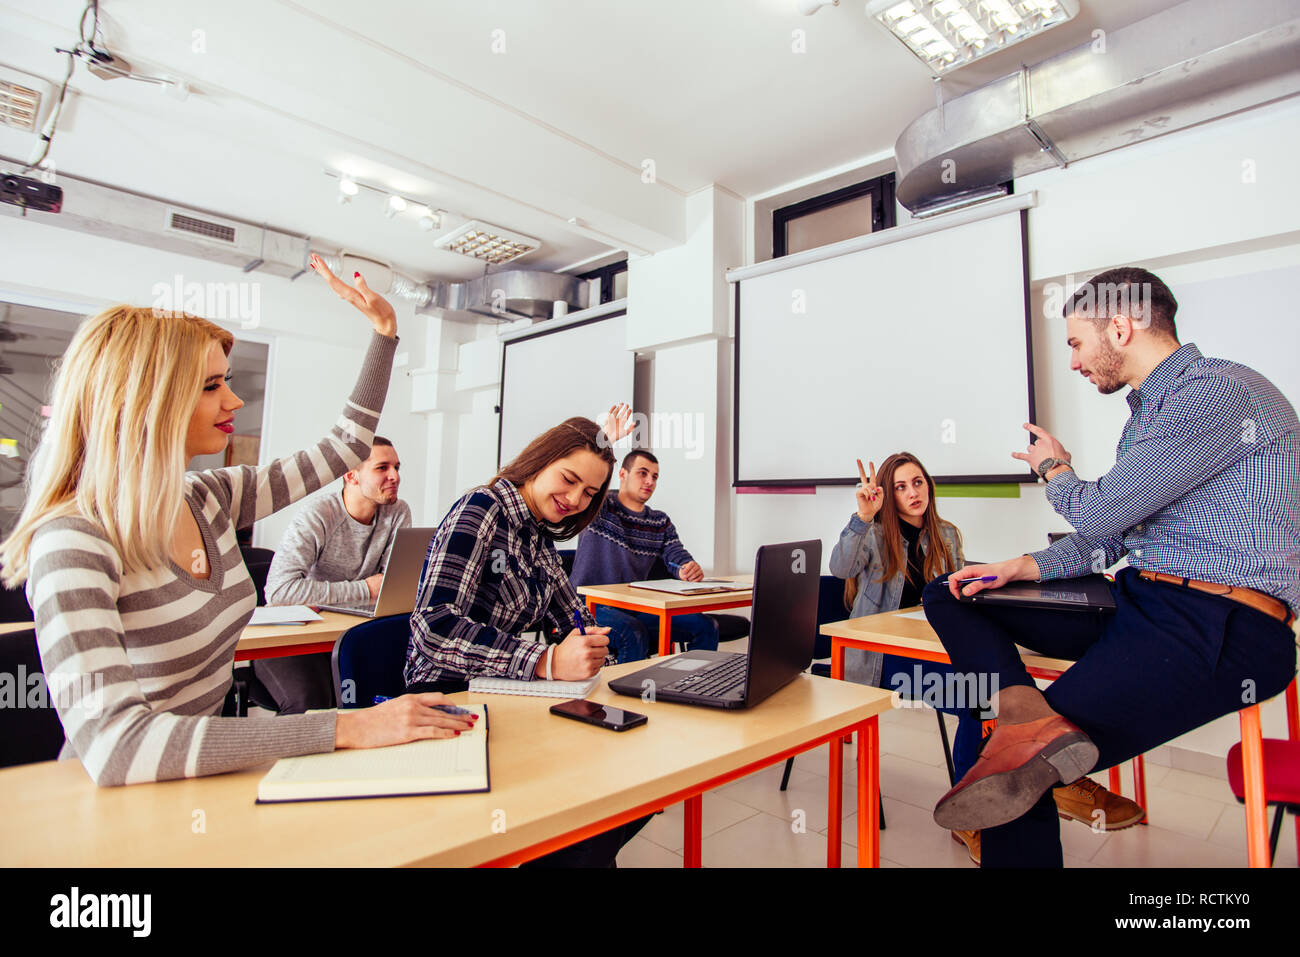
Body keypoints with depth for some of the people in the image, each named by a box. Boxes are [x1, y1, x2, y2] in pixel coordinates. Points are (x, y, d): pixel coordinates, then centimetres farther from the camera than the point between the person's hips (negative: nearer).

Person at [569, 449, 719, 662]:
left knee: (705, 626, -8)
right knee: (634, 634, -36)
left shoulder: (661, 522, 14)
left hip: (636, 608, 6)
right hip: (591, 604, -5)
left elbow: (677, 555, 2)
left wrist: (689, 570, -23)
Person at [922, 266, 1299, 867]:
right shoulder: (1148, 412, 21)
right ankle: (1028, 714, -25)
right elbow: (1109, 538, 22)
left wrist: (1053, 468, 8)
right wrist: (1022, 568, 5)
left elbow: (1099, 512, -15)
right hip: (1138, 604, 10)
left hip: (1215, 628, -10)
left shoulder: (1219, 391, -11)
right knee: (947, 593, -4)